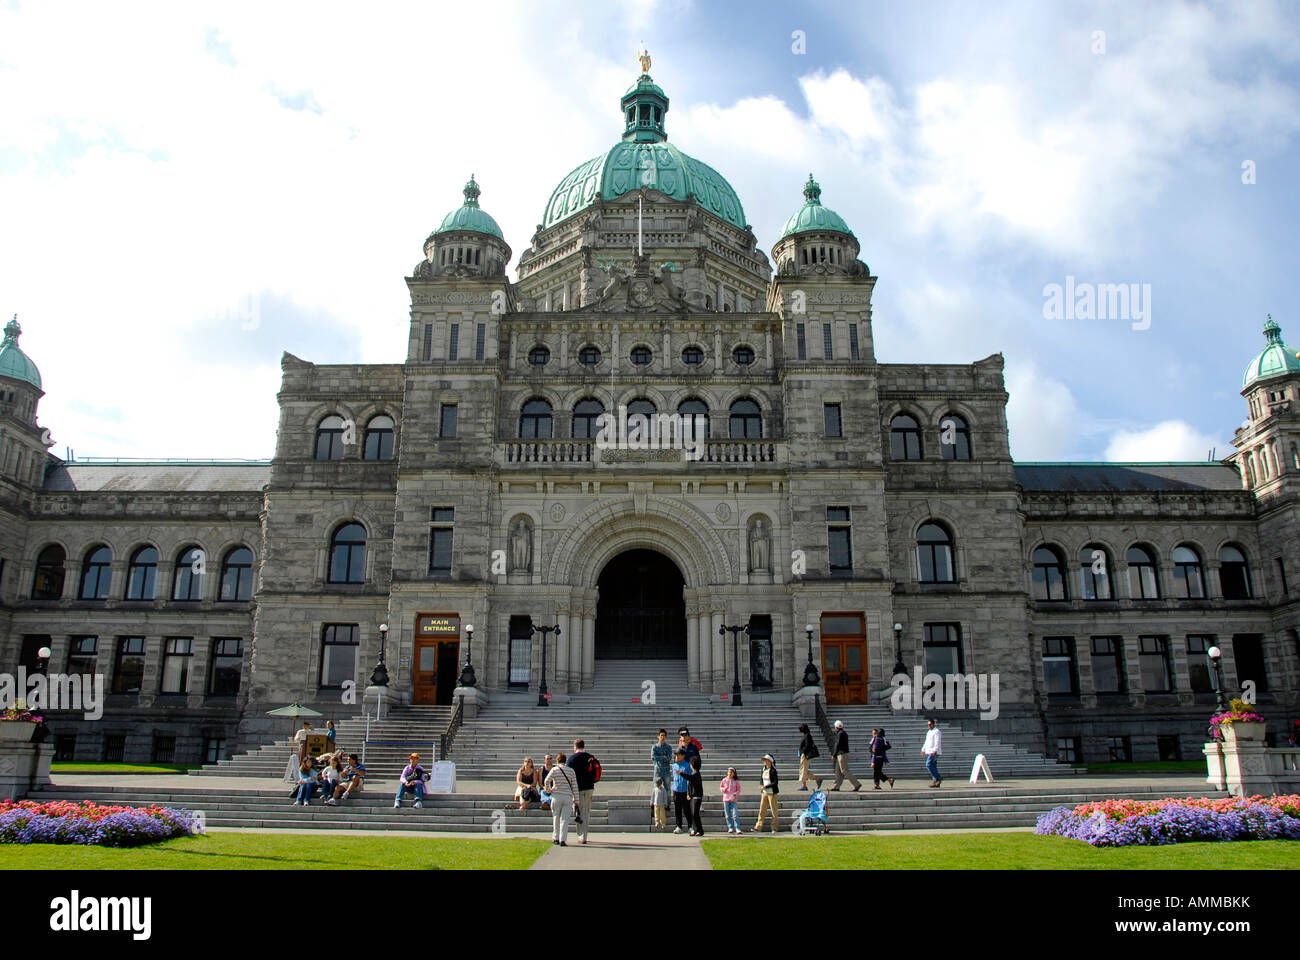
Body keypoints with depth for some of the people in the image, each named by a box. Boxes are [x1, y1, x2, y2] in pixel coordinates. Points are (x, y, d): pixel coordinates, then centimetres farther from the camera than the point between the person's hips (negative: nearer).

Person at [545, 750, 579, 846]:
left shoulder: (554, 769, 2)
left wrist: (548, 790, 5)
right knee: (564, 819, 1)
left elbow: (547, 780, -12)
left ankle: (556, 838, 20)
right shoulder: (571, 771, 8)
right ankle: (563, 840, -6)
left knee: (556, 817, 14)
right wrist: (576, 800, 10)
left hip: (556, 796, -1)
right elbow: (575, 786, 6)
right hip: (568, 797, 1)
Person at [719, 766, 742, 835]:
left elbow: (738, 790, 5)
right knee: (728, 815, 4)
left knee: (735, 814, -10)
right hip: (726, 799, 2)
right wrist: (724, 789, -9)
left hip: (734, 800, -2)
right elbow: (720, 787, 12)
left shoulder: (736, 781, 2)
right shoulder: (724, 780, 4)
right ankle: (730, 828, 13)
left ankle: (737, 828, -8)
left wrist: (735, 794, -13)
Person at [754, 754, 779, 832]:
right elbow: (761, 779, 21)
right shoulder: (764, 769, 9)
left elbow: (776, 782, -17)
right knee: (761, 810, 4)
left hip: (772, 793, -7)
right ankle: (758, 827, 6)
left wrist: (766, 786, -20)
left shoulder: (773, 770, -12)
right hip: (764, 792, 7)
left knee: (774, 810, 1)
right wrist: (761, 786, 1)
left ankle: (774, 828, 10)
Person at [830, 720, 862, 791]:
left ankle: (857, 784, -11)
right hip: (844, 754, 10)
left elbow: (838, 745, -17)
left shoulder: (840, 734, -14)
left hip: (842, 755, -10)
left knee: (844, 771, -9)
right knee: (838, 770, 10)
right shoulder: (844, 733, 16)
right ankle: (836, 786, 10)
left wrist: (834, 755, -12)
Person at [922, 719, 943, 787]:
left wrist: (935, 750, -29)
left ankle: (938, 778, -12)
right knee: (933, 766, 7)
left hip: (934, 752, -9)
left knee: (929, 765, -18)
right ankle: (935, 782, 7)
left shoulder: (936, 731, -7)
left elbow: (937, 741, -18)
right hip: (928, 752, 9)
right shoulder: (929, 732, 21)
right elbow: (926, 742, 26)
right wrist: (923, 749, 17)